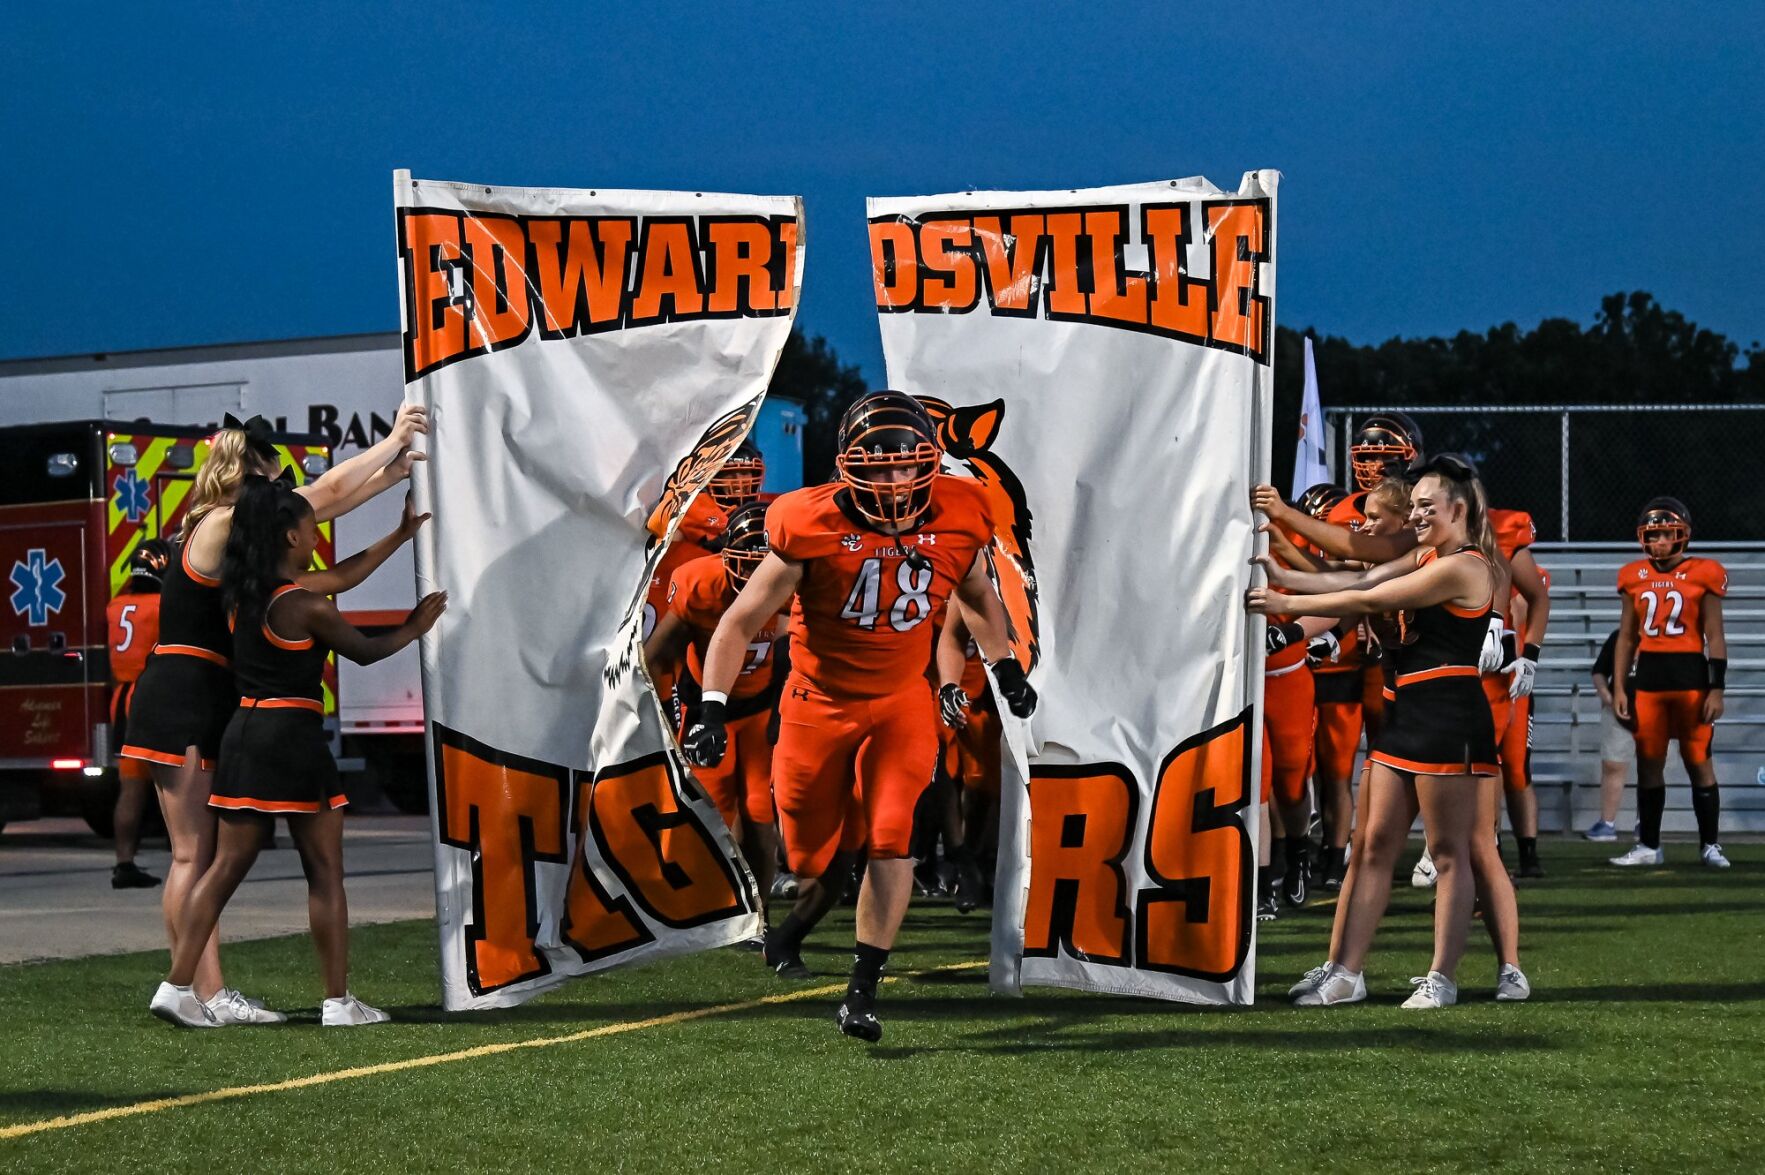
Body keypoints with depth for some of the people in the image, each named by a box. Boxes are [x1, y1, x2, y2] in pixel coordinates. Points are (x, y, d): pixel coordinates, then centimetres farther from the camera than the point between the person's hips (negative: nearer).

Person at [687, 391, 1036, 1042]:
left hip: (902, 701, 1)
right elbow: (741, 622, -14)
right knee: (808, 853, 10)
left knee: (891, 840, -16)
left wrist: (1006, 668, 15)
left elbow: (978, 597, 14)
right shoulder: (814, 530, -21)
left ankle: (863, 989, -9)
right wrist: (712, 708, -21)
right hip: (819, 701, -1)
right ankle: (795, 916, 46)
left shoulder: (955, 524, -10)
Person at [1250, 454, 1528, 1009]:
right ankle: (1346, 972, 8)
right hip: (1408, 712, 10)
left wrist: (1286, 604, -8)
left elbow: (1367, 601, -13)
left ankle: (1440, 978, 2)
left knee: (1450, 850, -2)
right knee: (1375, 843, 7)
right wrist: (1285, 578, -1)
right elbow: (1361, 580, 9)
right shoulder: (1427, 558, 18)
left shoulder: (1463, 567, -13)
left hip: (1449, 717, -10)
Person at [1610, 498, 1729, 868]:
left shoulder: (1702, 575, -3)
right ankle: (1649, 846, 13)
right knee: (1648, 764, 6)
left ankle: (1710, 844, 9)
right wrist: (1618, 686, 8)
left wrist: (1717, 688, -6)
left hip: (1691, 675, -4)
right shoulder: (1635, 578, 8)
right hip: (1648, 676, 4)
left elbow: (1715, 637, -1)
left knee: (1699, 762, 0)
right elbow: (1627, 636, 14)